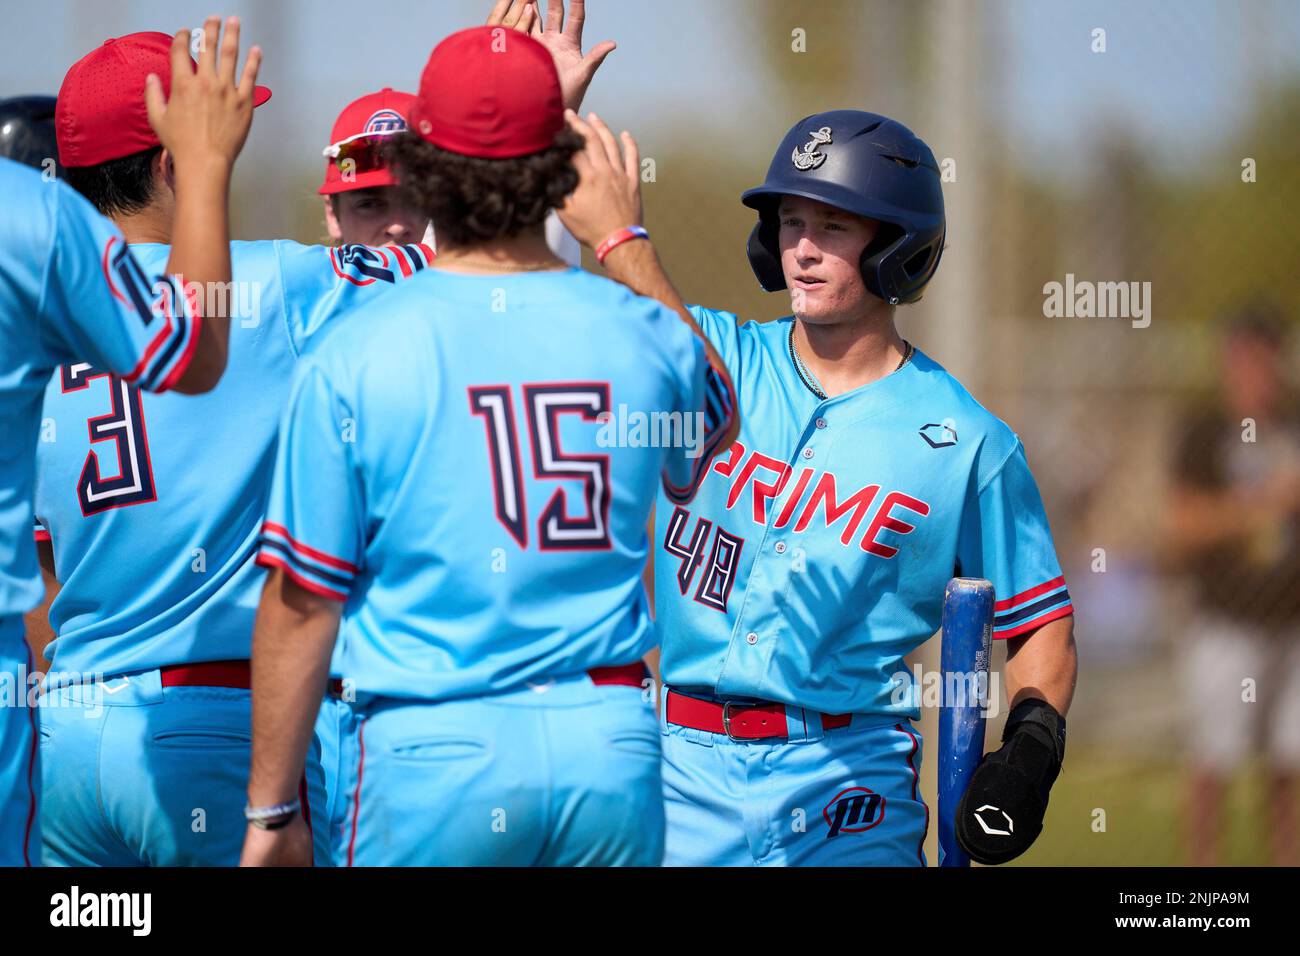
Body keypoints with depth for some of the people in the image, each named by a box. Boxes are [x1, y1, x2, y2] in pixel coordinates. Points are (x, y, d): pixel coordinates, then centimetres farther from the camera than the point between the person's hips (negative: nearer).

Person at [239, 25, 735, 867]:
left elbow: (301, 605, -4)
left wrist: (270, 809, 5)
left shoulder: (352, 359, -7)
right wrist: (618, 237, 34)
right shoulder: (642, 335, 2)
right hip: (611, 740, 3)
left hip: (434, 746, -3)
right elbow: (714, 426, 29)